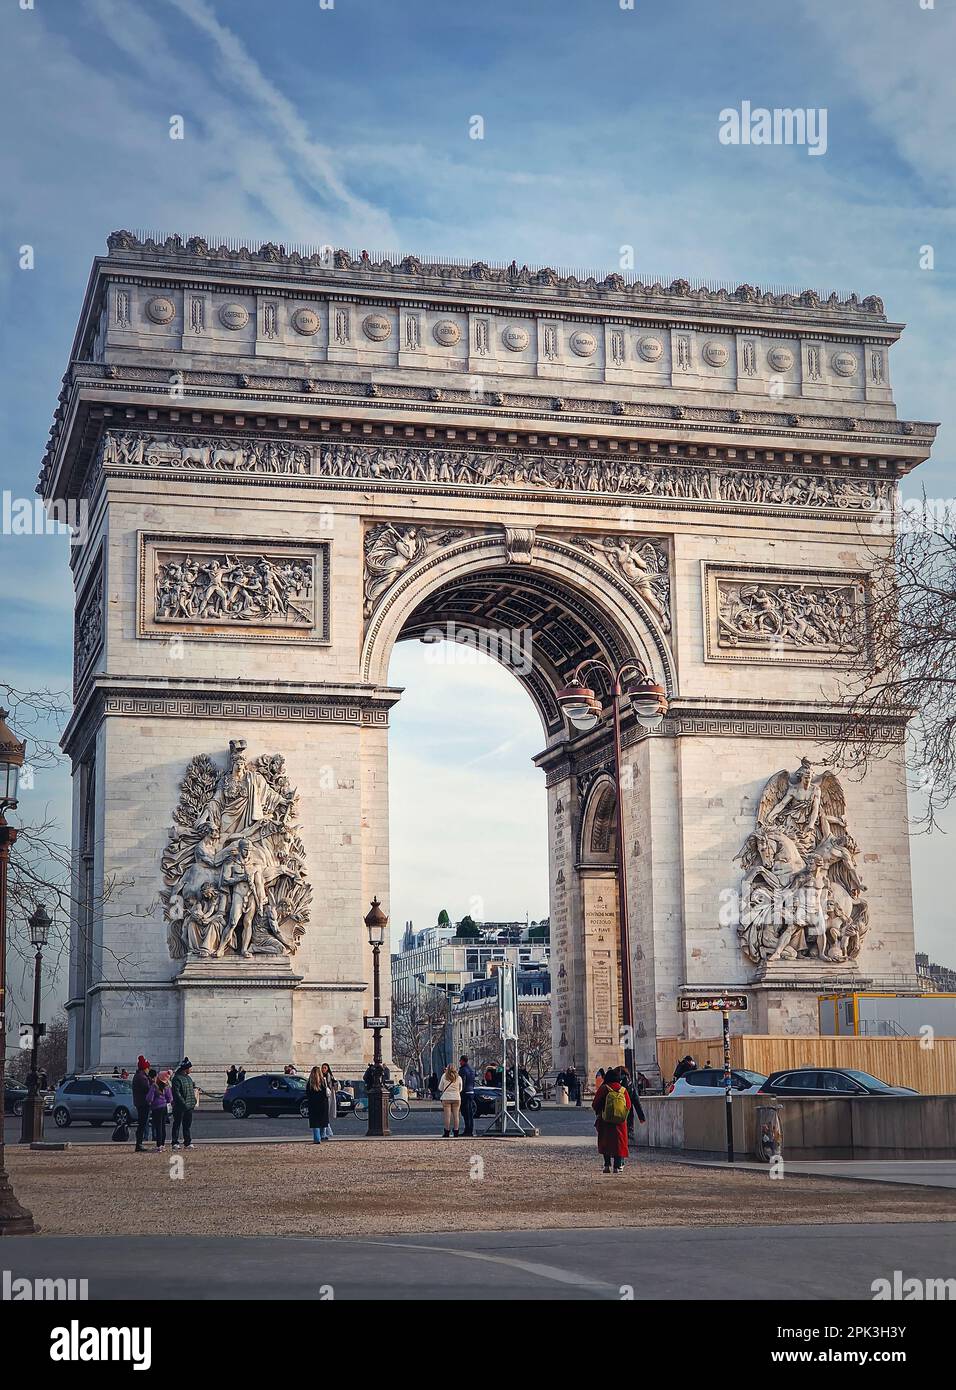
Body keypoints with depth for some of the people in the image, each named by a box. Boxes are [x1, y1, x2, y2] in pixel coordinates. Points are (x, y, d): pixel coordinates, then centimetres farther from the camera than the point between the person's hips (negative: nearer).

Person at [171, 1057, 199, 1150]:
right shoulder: (177, 1078, -11)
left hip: (189, 1106, 8)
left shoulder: (188, 1078, 16)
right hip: (179, 1107, -8)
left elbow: (193, 1089, 23)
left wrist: (194, 1102, 11)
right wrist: (183, 1103, -21)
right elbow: (176, 1093, -17)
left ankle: (187, 1143, 13)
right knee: (177, 1125, -1)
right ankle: (175, 1143, 2)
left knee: (188, 1125, 9)